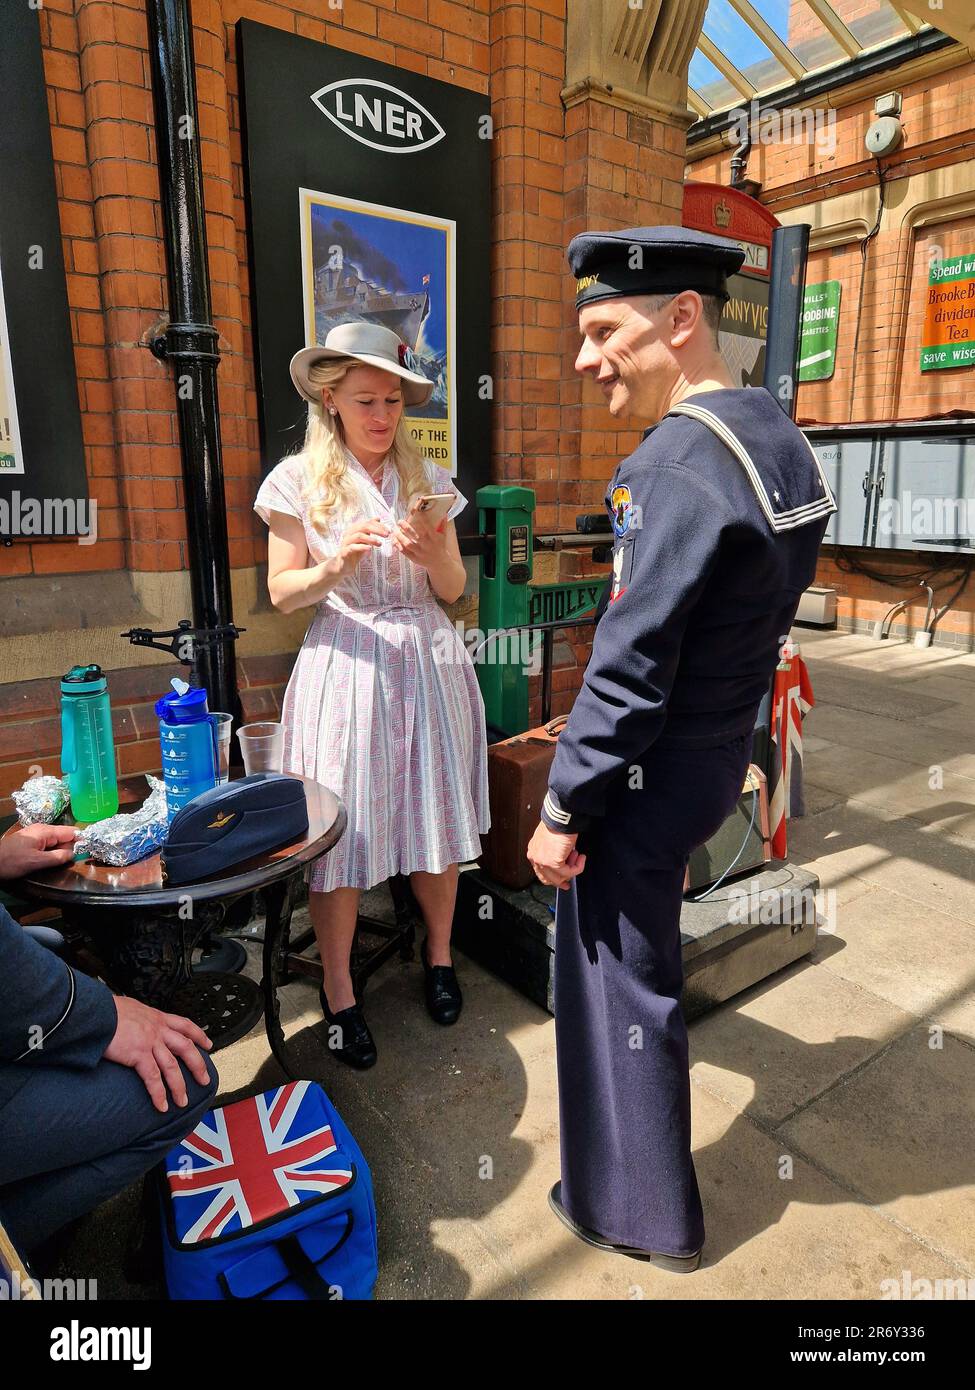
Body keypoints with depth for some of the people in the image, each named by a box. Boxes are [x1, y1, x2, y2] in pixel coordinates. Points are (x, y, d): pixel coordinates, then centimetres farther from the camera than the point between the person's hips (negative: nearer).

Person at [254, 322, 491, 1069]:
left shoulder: (429, 480, 8)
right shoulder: (299, 481, 0)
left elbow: (455, 589, 8)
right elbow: (282, 592, -1)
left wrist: (433, 554, -13)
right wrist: (334, 566, -20)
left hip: (429, 662, 3)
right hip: (347, 666, -2)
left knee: (439, 817, 9)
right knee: (340, 832, 0)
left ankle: (439, 956, 32)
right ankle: (339, 994, 19)